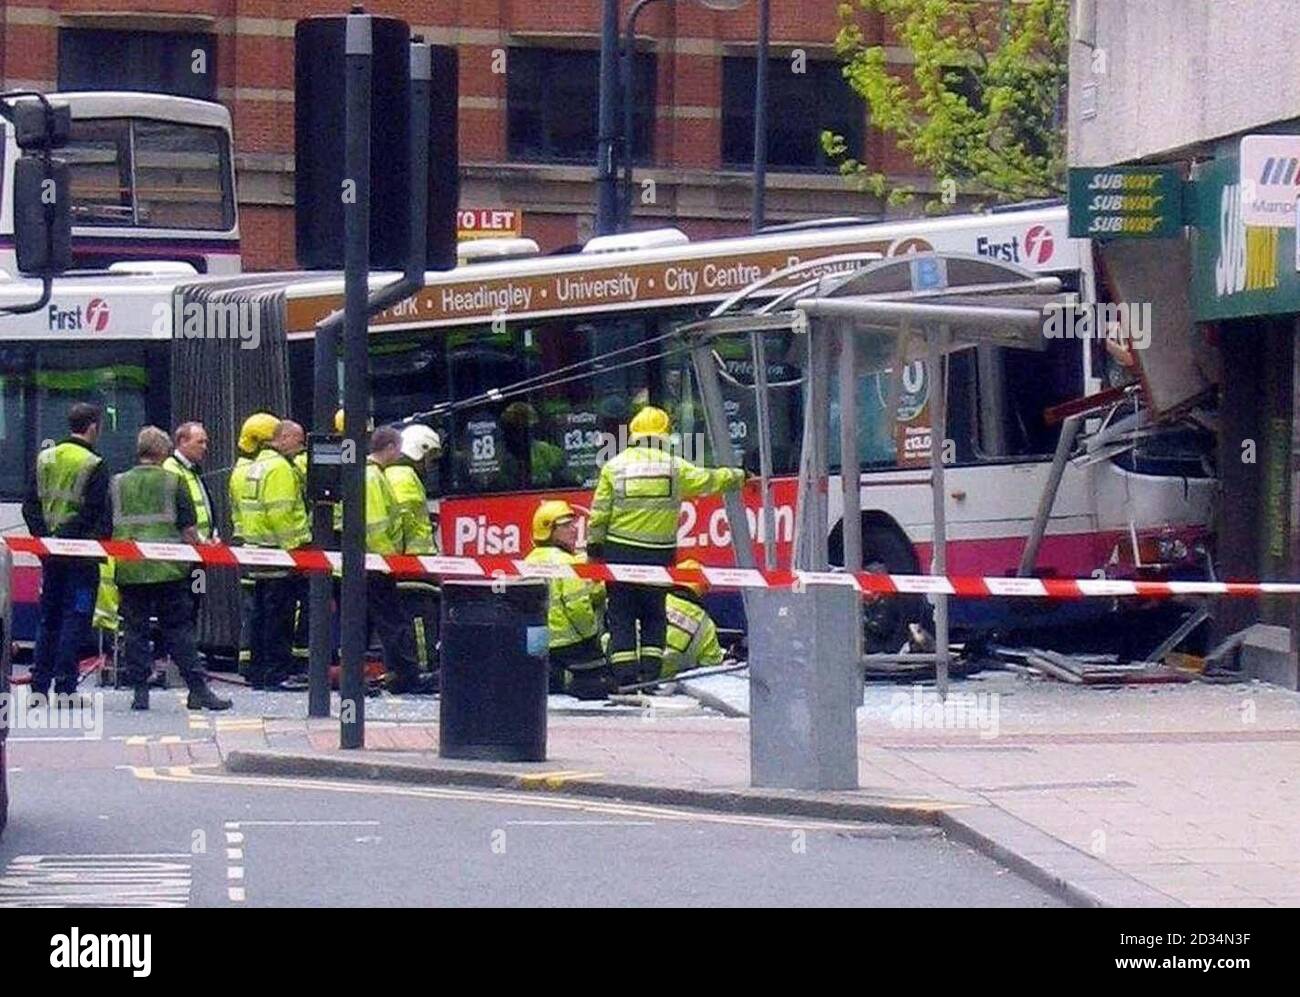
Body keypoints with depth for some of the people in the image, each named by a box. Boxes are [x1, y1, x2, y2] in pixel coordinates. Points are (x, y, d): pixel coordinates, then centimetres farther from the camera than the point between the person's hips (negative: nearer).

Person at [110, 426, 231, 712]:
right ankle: (198, 690, 2)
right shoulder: (173, 482, 0)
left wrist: (114, 556, 22)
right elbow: (188, 529, -2)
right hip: (168, 569, -2)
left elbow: (106, 529, 10)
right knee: (179, 629, 4)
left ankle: (139, 691, 3)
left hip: (129, 570, 2)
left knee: (135, 630, 7)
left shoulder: (118, 484, 8)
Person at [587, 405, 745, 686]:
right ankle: (651, 673, 3)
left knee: (621, 614, 4)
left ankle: (624, 678, -1)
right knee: (654, 615, 11)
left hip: (619, 550, 0)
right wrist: (738, 477, 29)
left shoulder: (614, 466, -1)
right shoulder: (675, 467, -1)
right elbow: (709, 480, 11)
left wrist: (594, 546, 7)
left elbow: (599, 512, -1)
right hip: (658, 553, 0)